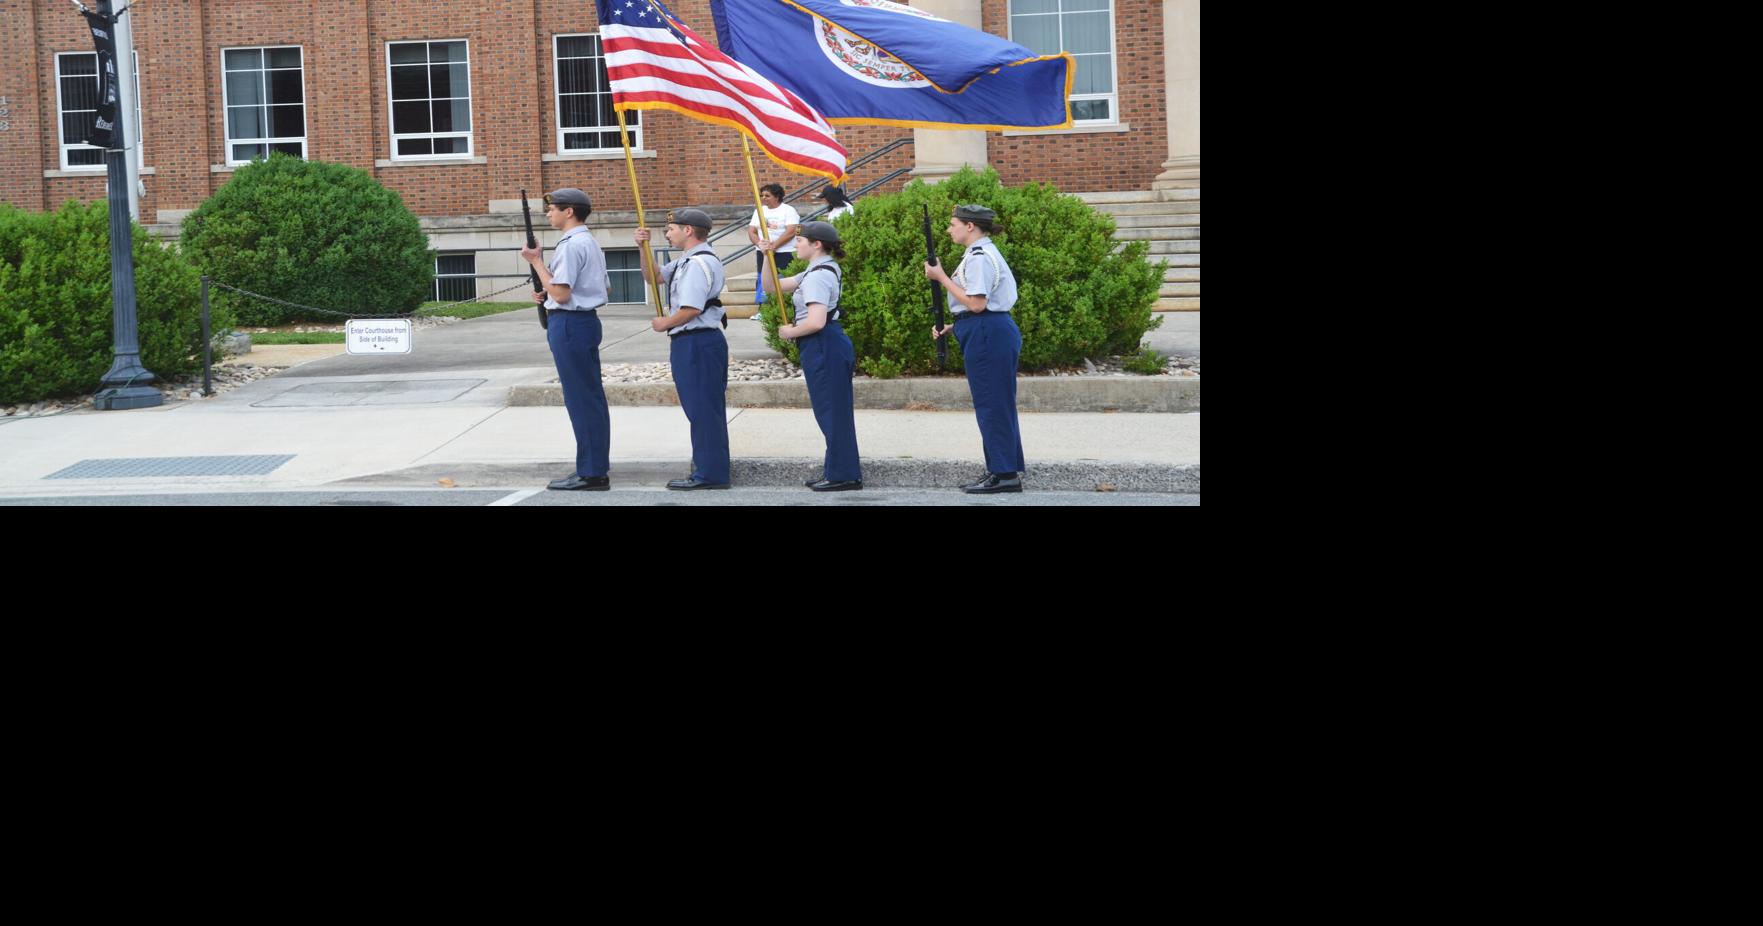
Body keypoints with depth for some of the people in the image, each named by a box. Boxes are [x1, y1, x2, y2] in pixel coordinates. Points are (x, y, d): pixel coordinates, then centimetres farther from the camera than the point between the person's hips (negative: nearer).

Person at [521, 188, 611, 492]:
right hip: (587, 319, 10)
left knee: (581, 398, -6)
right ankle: (596, 464, 22)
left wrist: (536, 262, -12)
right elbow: (605, 287, 23)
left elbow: (561, 294, -22)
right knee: (591, 395, 14)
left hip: (570, 323, -10)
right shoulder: (591, 243, 16)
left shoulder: (570, 245, -17)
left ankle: (591, 473, -4)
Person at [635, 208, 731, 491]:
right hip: (706, 340, 11)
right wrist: (644, 248, 12)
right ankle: (710, 467, 23)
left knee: (702, 408, -6)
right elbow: (653, 277, 27)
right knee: (707, 409, 15)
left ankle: (709, 474, -2)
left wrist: (664, 324, -8)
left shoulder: (698, 263, -16)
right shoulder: (690, 261, 18)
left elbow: (691, 309, -24)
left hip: (695, 343, -11)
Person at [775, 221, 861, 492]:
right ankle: (838, 470, 23)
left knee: (831, 410, -4)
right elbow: (775, 285, 20)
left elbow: (816, 322, -28)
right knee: (834, 410, 15)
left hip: (822, 345, -11)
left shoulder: (817, 276, -17)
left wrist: (790, 332, -11)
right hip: (828, 344, 11)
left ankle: (843, 475, 2)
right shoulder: (826, 270, 16)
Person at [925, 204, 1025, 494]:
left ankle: (1004, 474, -3)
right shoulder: (983, 253, 19)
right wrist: (952, 327, 14)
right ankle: (1004, 471, 17)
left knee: (992, 404, -7)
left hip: (988, 338, -11)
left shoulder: (979, 258, -15)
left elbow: (976, 303, -22)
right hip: (992, 333, 11)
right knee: (996, 405, 12)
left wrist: (942, 277, -15)